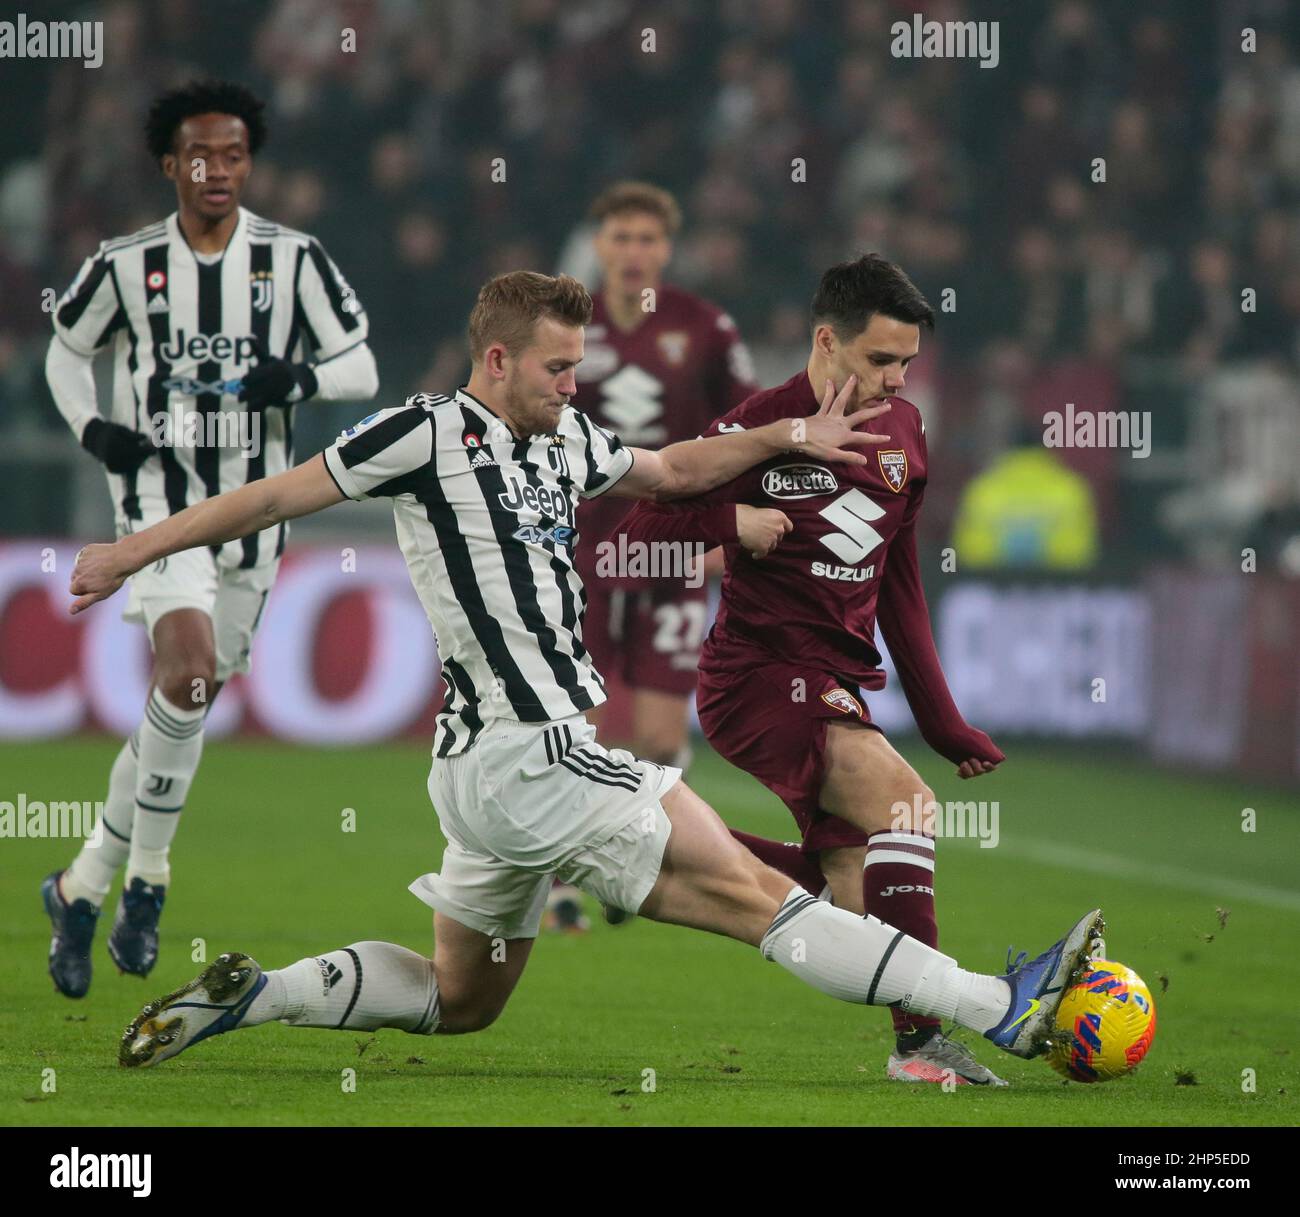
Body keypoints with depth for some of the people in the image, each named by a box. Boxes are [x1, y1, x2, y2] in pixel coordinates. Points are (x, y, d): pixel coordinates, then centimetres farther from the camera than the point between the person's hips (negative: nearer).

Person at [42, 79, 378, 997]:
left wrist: (299, 378, -21)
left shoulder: (294, 260, -1)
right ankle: (147, 881, -12)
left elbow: (361, 368, 0)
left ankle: (84, 888, 24)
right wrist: (91, 427, -5)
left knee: (186, 705, 9)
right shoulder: (127, 266, -2)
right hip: (160, 497, -3)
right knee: (189, 669, -24)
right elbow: (68, 349, 14)